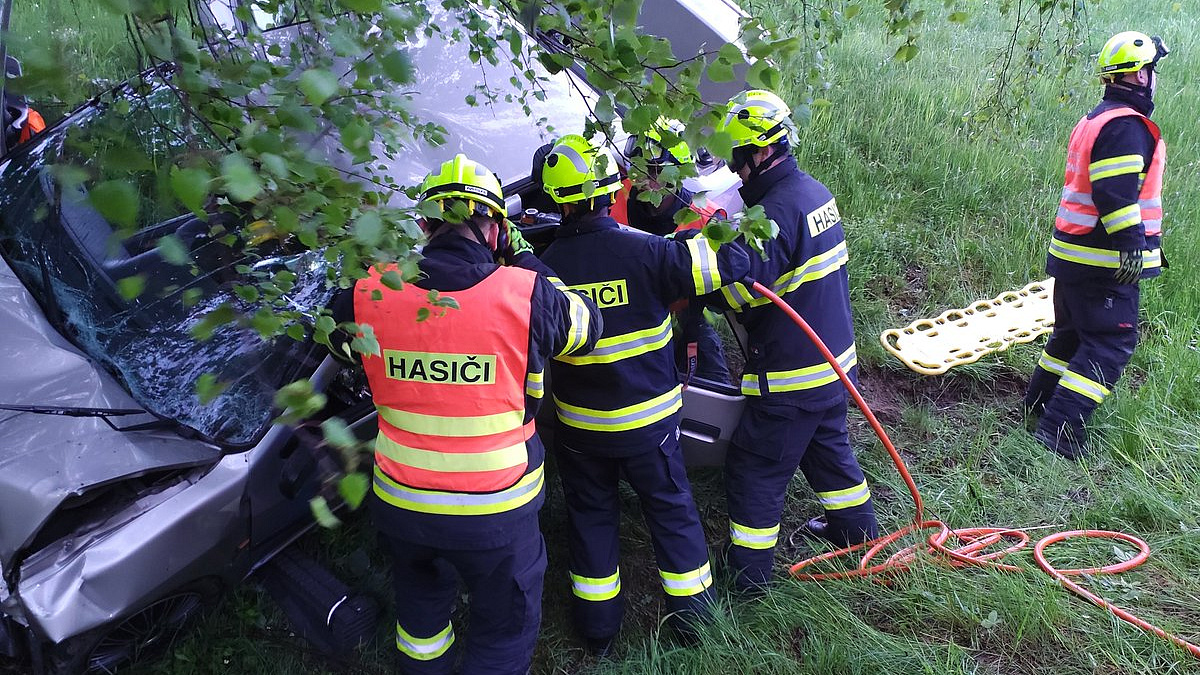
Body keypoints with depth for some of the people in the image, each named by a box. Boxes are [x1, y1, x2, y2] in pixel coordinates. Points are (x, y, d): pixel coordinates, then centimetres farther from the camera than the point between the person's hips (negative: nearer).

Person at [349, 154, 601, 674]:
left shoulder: (370, 291, -11)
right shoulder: (526, 294, -17)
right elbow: (586, 326, 4)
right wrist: (523, 260, 14)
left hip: (400, 505, 4)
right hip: (496, 513, -3)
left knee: (420, 607, 32)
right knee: (506, 630, 21)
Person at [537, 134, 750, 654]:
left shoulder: (545, 266, -12)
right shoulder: (645, 251, -19)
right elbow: (732, 262, -18)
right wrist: (695, 239, 2)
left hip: (579, 426, 2)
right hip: (648, 420, -1)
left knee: (590, 515, 17)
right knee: (671, 509, 17)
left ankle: (598, 629, 28)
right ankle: (693, 612, 31)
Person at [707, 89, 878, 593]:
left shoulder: (777, 211, -24)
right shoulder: (815, 192, 6)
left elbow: (739, 291, -27)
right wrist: (731, 242, 1)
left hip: (789, 375, -9)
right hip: (834, 361, 9)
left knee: (754, 468, 3)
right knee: (827, 445, 28)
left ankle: (747, 573, 14)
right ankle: (855, 527, 45)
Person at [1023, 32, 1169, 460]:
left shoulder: (1094, 120, 17)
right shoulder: (1126, 125, -15)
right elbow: (1117, 192, -24)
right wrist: (1132, 245, -24)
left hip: (1074, 253, 10)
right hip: (1103, 260, -10)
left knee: (1073, 330, 20)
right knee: (1113, 341, -7)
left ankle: (1038, 404, 29)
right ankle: (1060, 425, -11)